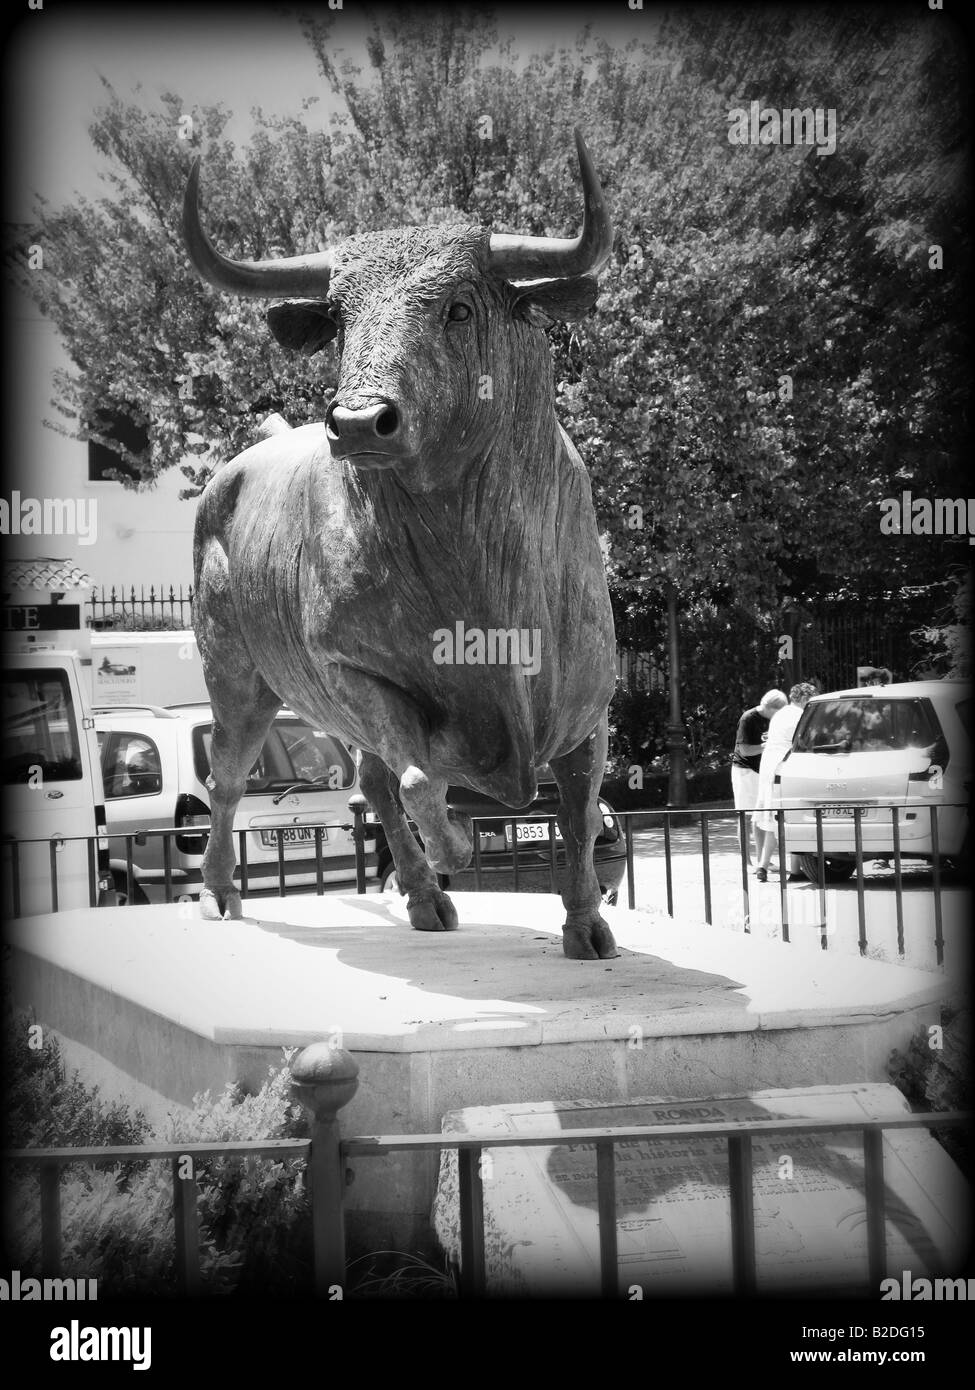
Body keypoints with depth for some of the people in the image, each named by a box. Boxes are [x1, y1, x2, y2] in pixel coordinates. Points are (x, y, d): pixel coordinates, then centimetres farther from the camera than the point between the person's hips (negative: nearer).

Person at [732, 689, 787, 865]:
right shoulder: (748, 719, -17)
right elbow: (745, 750, -20)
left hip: (761, 771, 7)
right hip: (744, 770, -7)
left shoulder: (770, 720, 6)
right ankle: (746, 862, 1)